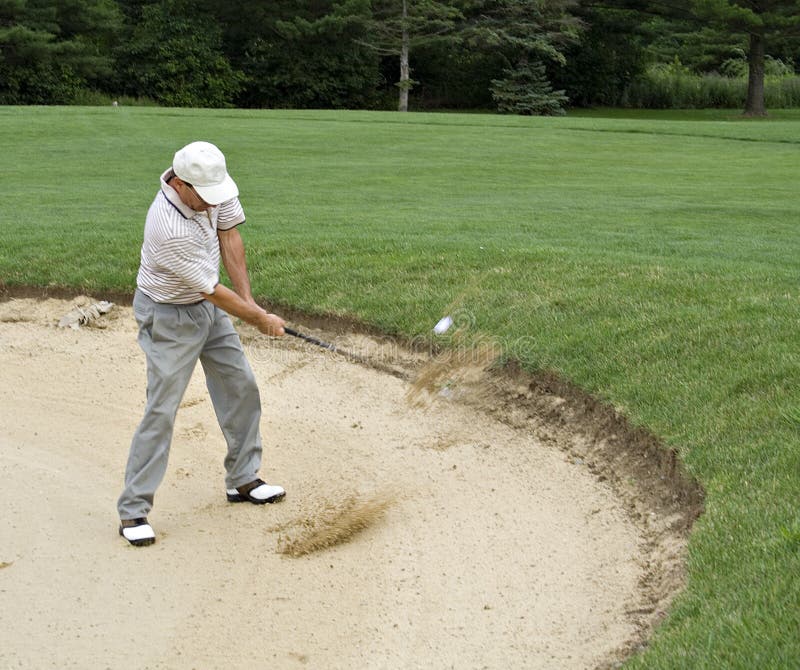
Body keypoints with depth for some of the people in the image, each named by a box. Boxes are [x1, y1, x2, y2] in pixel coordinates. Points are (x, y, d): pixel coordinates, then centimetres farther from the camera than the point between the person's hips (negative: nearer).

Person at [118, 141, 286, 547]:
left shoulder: (212, 186, -15)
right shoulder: (169, 229, -36)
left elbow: (229, 236, 0)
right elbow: (214, 292, -26)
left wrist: (248, 300, -5)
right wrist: (260, 319, -12)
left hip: (209, 306, 8)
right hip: (169, 318, -8)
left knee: (241, 388, 13)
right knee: (161, 410, -9)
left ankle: (242, 480, 29)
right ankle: (132, 510, -1)